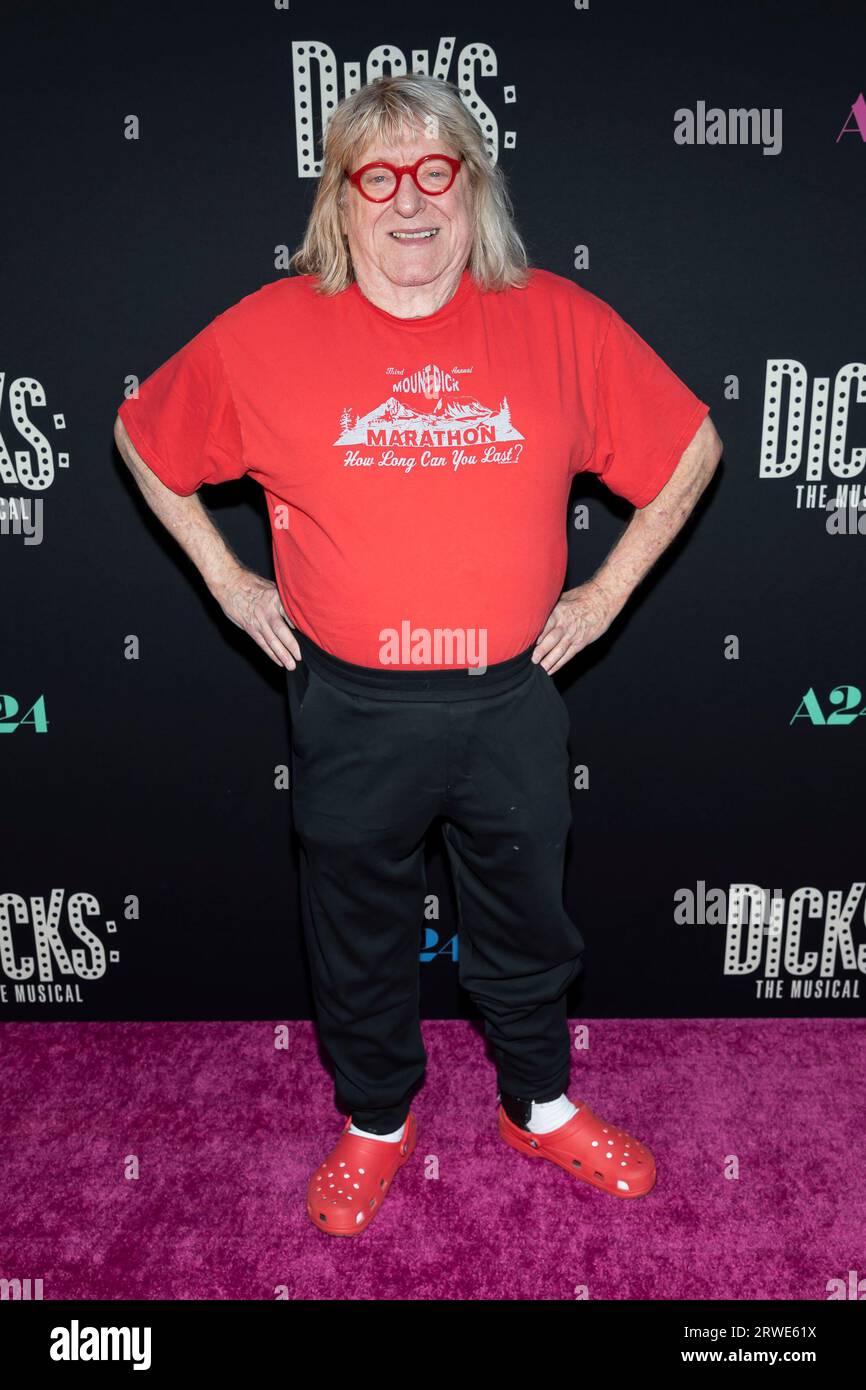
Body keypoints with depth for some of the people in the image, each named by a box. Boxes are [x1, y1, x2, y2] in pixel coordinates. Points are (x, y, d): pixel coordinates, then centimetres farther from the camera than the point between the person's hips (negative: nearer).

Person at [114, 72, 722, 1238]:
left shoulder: (561, 323, -5)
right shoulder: (267, 334, -6)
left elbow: (690, 448, 5)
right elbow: (145, 439, 9)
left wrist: (607, 591, 1)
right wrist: (227, 580, 3)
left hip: (512, 703, 1)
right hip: (352, 713, 0)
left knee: (526, 923, 20)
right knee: (359, 932, 18)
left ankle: (543, 1107, 48)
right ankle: (376, 1121, 46)